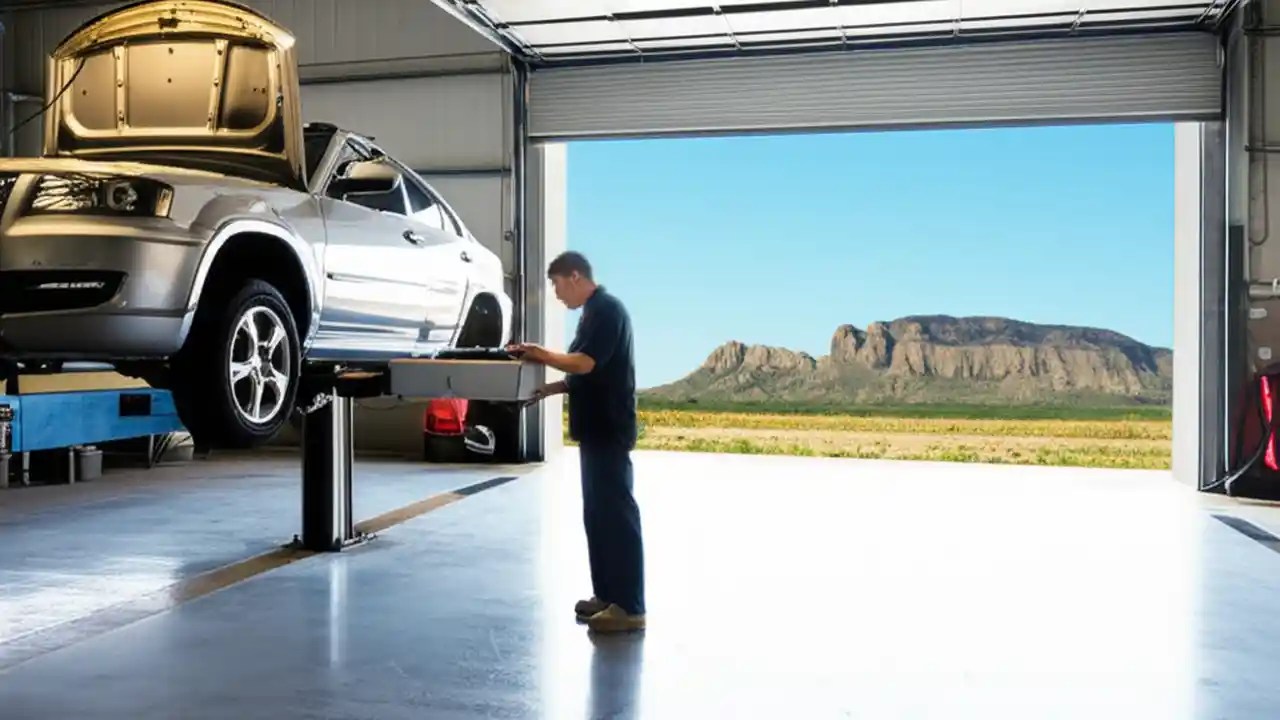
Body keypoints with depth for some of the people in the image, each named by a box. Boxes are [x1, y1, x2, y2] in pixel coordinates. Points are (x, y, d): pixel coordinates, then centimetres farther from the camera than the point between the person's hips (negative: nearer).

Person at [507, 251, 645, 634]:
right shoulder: (594, 311, 18)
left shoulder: (607, 308, -13)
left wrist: (539, 354, -12)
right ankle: (607, 594, 21)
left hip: (609, 430, -10)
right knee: (598, 514, 13)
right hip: (596, 429, 10)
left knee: (618, 513, -7)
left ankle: (630, 607, -3)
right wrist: (547, 389, 10)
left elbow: (585, 364, -23)